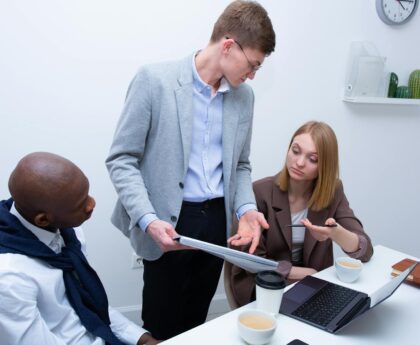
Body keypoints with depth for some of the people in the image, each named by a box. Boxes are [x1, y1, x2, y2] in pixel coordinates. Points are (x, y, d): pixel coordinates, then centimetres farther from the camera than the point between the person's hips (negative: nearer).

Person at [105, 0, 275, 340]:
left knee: (195, 322, 16)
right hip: (170, 222, -5)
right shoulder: (155, 79, -10)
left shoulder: (244, 96, 7)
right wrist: (148, 219, -21)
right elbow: (121, 159, -9)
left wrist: (246, 208, -3)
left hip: (216, 220, 5)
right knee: (161, 327, 8)